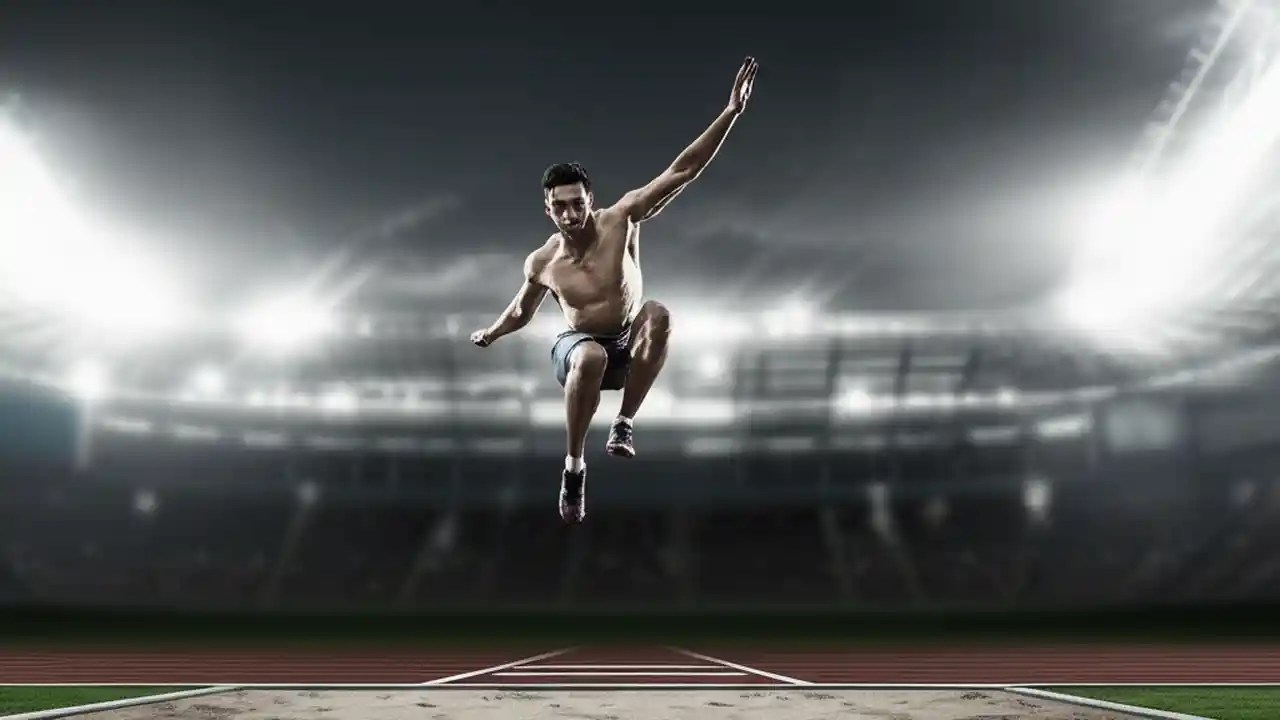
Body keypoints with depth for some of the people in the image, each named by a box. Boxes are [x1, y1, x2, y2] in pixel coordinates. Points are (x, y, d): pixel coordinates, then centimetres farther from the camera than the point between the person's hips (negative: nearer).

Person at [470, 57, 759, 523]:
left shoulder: (621, 220, -15)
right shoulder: (541, 263, -10)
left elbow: (684, 170, -21)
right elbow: (523, 310, 16)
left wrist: (731, 112, -28)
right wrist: (490, 334, 22)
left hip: (629, 346, 1)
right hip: (579, 349, -1)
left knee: (658, 314, -35)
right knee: (592, 358, -41)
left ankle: (624, 425, -24)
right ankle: (573, 467, -22)